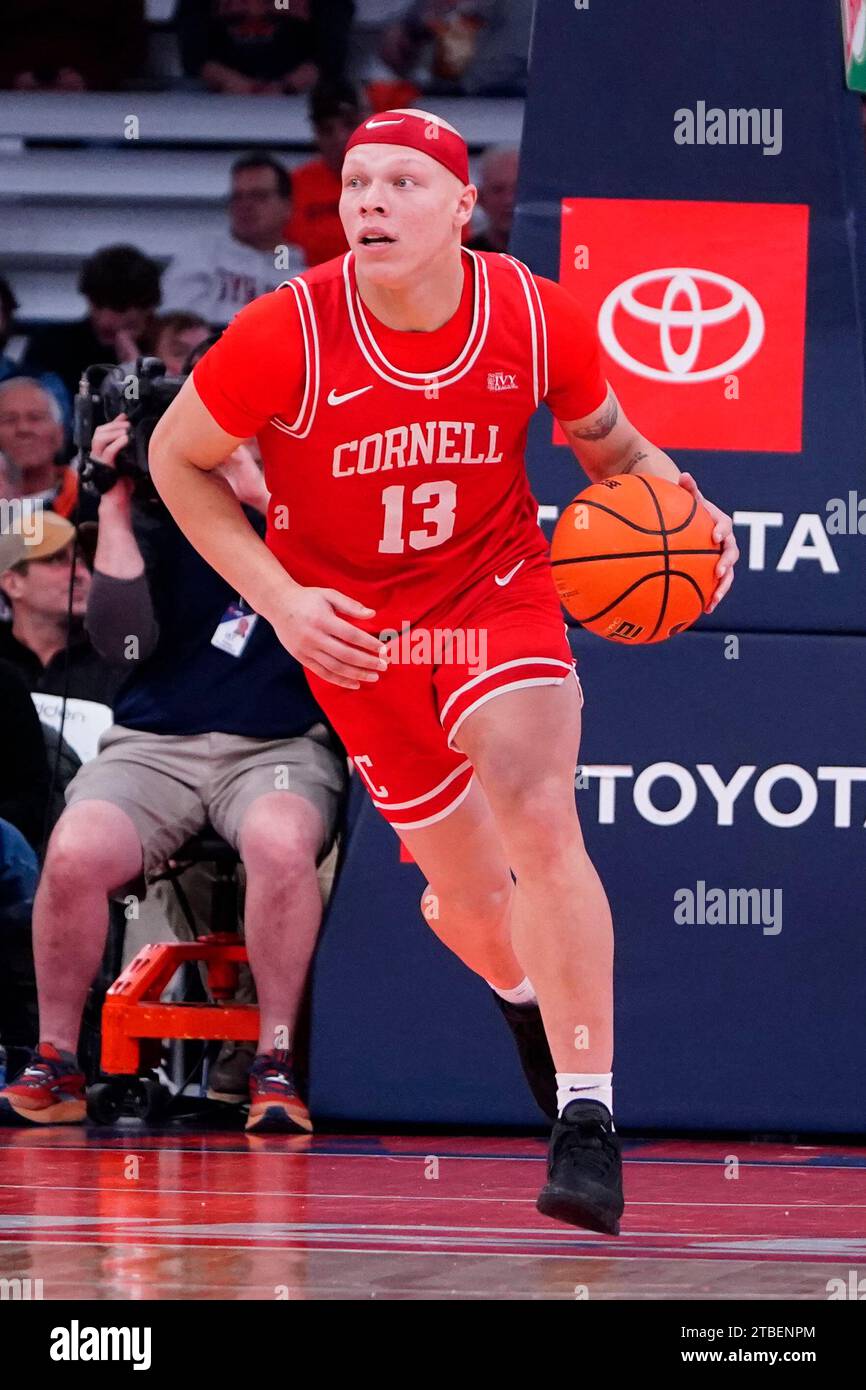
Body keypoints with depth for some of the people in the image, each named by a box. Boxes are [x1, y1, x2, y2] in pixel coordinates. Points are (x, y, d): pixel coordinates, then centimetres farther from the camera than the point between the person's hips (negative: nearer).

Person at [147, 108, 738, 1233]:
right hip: (354, 626, 0)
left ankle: (588, 1117, -21)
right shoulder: (287, 336, -21)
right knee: (471, 896, 7)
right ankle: (523, 996, 47)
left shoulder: (538, 317, -15)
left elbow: (610, 443, 5)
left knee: (538, 815, -26)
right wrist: (279, 600, -14)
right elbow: (177, 458, -5)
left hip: (499, 591, 0)